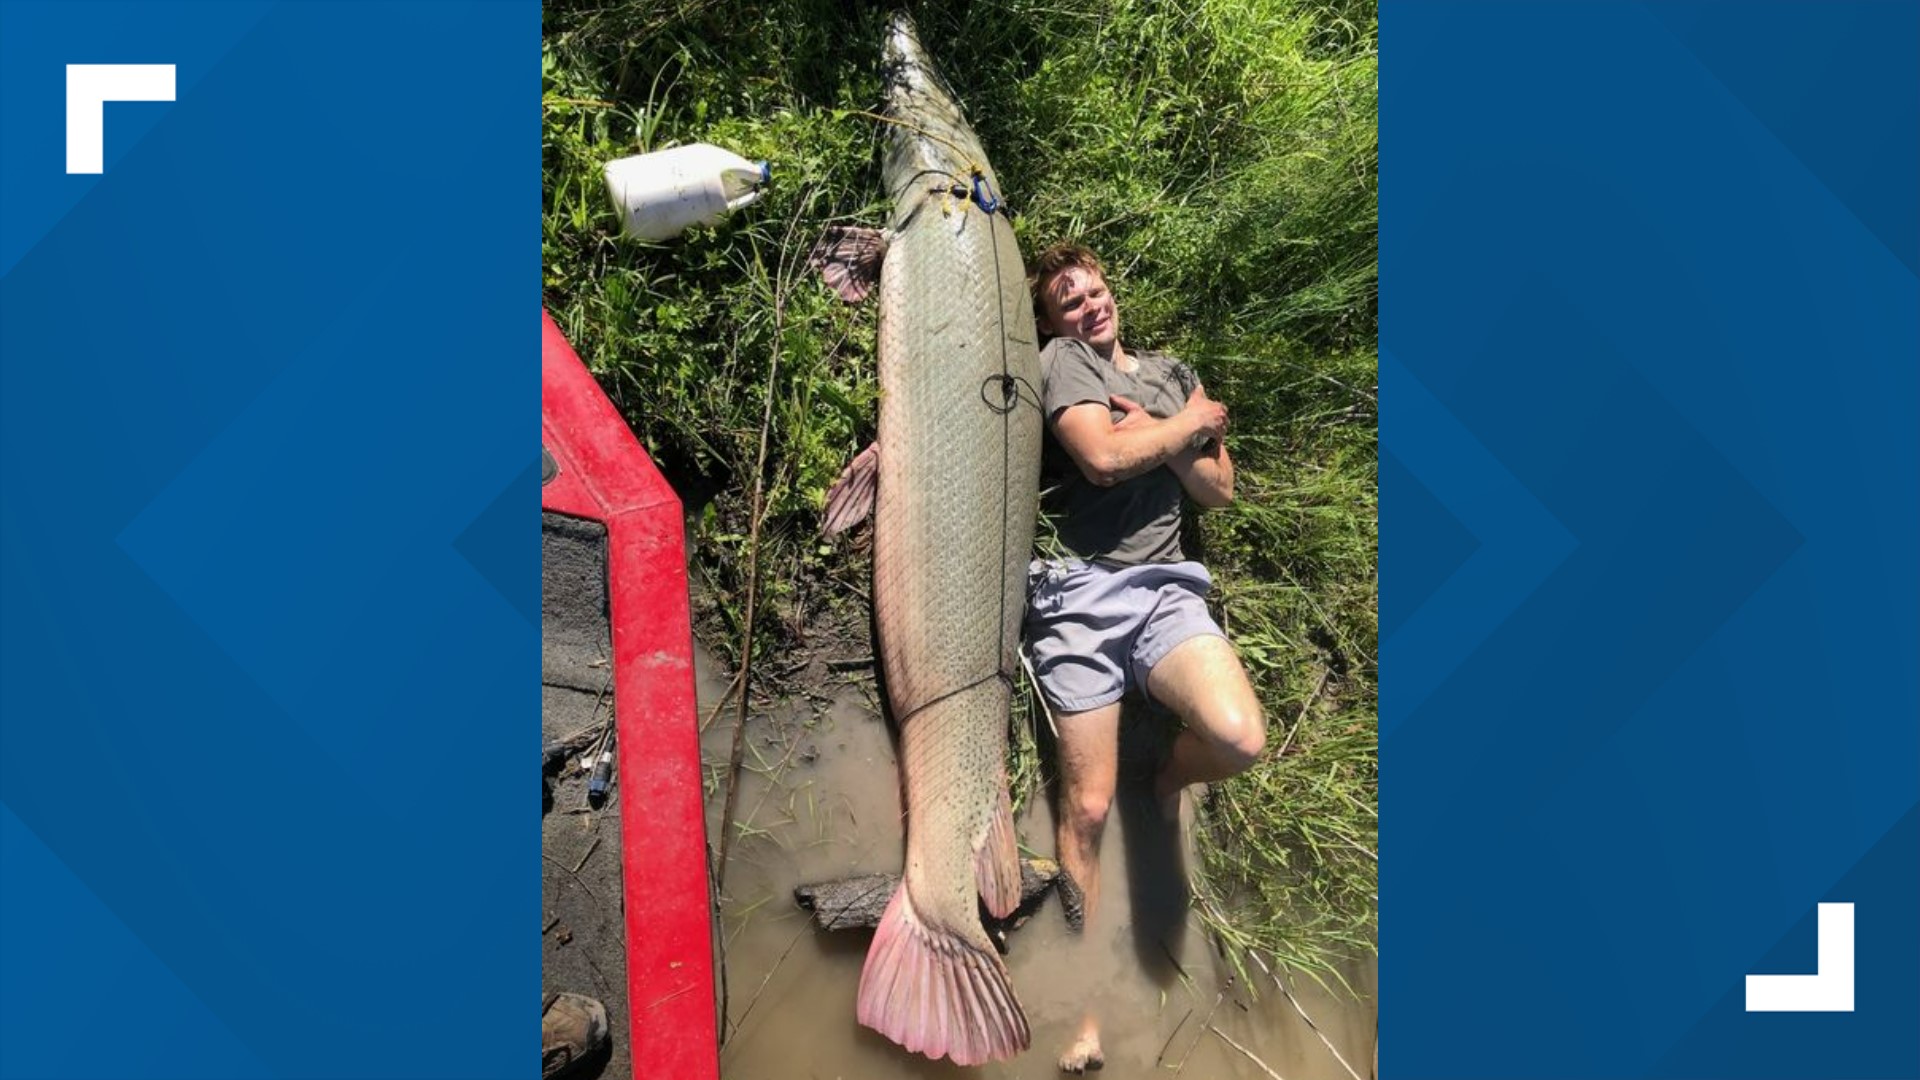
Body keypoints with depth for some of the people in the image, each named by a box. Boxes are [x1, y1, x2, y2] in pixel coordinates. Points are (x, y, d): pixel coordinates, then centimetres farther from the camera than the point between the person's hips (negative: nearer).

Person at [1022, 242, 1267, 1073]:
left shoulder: (1174, 374, 21)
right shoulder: (1062, 359, 5)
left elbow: (1219, 491, 13)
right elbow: (1103, 456, -13)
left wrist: (1158, 432, -3)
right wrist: (1196, 422, 3)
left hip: (1166, 587, 4)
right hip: (1080, 592, -3)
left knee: (1241, 739, -24)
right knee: (1088, 806, -3)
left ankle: (1167, 780, 13)